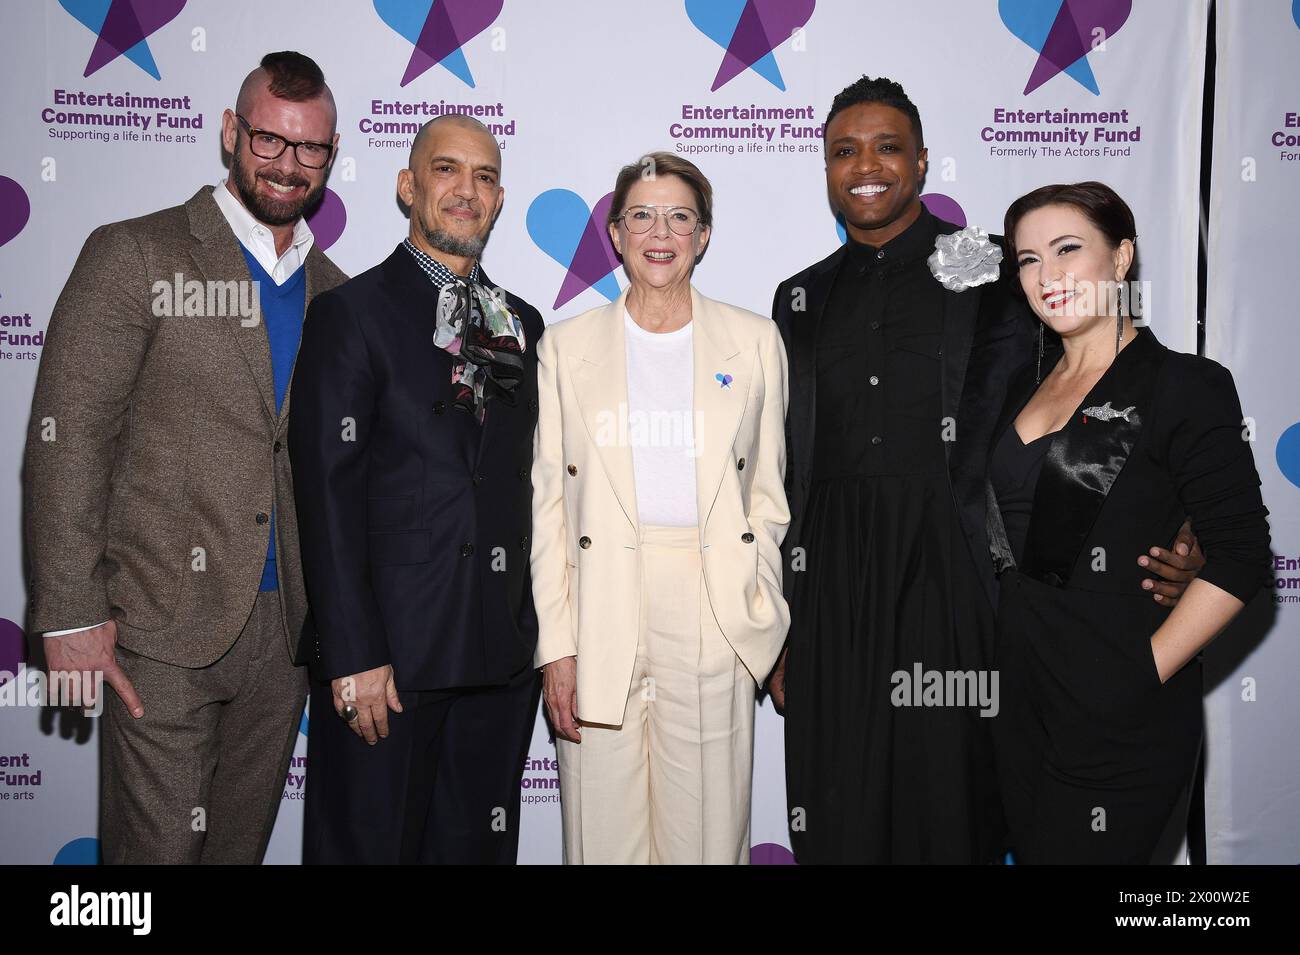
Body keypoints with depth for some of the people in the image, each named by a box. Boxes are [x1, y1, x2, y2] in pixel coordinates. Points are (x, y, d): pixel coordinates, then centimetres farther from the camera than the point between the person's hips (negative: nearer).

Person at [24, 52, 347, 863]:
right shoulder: (135, 256, -4)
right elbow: (67, 439, -8)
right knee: (155, 844, 5)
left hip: (285, 630, 5)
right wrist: (71, 612, -12)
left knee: (244, 839, 17)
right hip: (167, 626, -4)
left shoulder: (333, 293, 10)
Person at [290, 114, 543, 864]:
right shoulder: (352, 313, -2)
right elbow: (329, 492, -9)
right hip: (389, 651, -4)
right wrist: (354, 655, -15)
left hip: (502, 654, 5)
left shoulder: (522, 324, 13)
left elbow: (523, 482, 13)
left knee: (478, 845, 14)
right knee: (370, 843, 6)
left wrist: (533, 629, 6)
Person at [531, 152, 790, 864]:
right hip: (602, 612, 0)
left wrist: (762, 616, 3)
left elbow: (767, 492, 10)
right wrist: (556, 645, -4)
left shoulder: (755, 341, 7)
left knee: (708, 832, 5)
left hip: (714, 615, 0)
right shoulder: (566, 346, 6)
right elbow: (548, 503, 3)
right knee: (604, 833, 6)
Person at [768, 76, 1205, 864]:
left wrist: (1169, 557, -15)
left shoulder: (992, 275, 2)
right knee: (839, 817, 9)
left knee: (948, 803, 6)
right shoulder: (804, 298, 11)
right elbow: (785, 472, 12)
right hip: (832, 587, 3)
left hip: (954, 581, -2)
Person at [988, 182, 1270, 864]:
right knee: (1029, 848, 15)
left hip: (1119, 712, -6)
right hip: (1019, 693, 6)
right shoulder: (1028, 384, 10)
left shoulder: (1184, 384, -8)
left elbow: (1240, 555, -12)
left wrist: (1148, 670, -14)